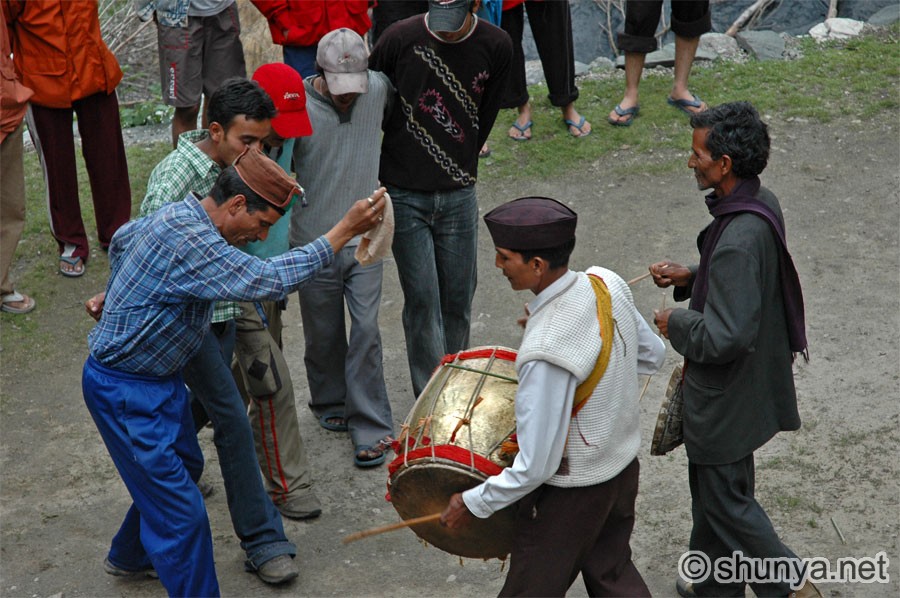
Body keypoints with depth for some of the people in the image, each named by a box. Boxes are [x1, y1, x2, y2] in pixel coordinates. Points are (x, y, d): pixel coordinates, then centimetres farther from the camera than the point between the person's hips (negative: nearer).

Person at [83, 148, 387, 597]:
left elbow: (123, 239, 22)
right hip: (125, 391, -11)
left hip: (158, 376, 11)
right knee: (181, 511, -8)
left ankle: (130, 557, 49)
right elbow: (268, 280, -35)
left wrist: (113, 295, 34)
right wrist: (344, 232, -30)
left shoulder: (181, 216, 2)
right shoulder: (186, 238, -30)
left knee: (183, 468, 27)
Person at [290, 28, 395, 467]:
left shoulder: (379, 89, -5)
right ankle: (331, 403, 39)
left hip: (365, 238, 2)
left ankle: (370, 429, 7)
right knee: (324, 336, 14)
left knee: (366, 332, -2)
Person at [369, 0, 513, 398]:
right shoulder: (401, 38, -12)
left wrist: (459, 166, 8)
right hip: (405, 195, -2)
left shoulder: (496, 47, -5)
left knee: (458, 298, 9)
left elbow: (484, 117, 8)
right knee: (422, 301, -2)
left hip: (459, 194, 2)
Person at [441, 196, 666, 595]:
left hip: (572, 492, -8)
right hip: (624, 467, 8)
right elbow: (652, 356, 7)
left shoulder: (547, 352, -35)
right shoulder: (607, 283, -12)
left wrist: (473, 504, -15)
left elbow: (536, 466, -29)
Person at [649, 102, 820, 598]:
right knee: (713, 487, 24)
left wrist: (676, 324, -16)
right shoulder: (761, 203, -3)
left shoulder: (738, 241, -33)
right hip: (748, 382, 10)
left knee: (725, 498, 9)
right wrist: (690, 279, 3)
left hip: (727, 395, -10)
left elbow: (726, 337, -33)